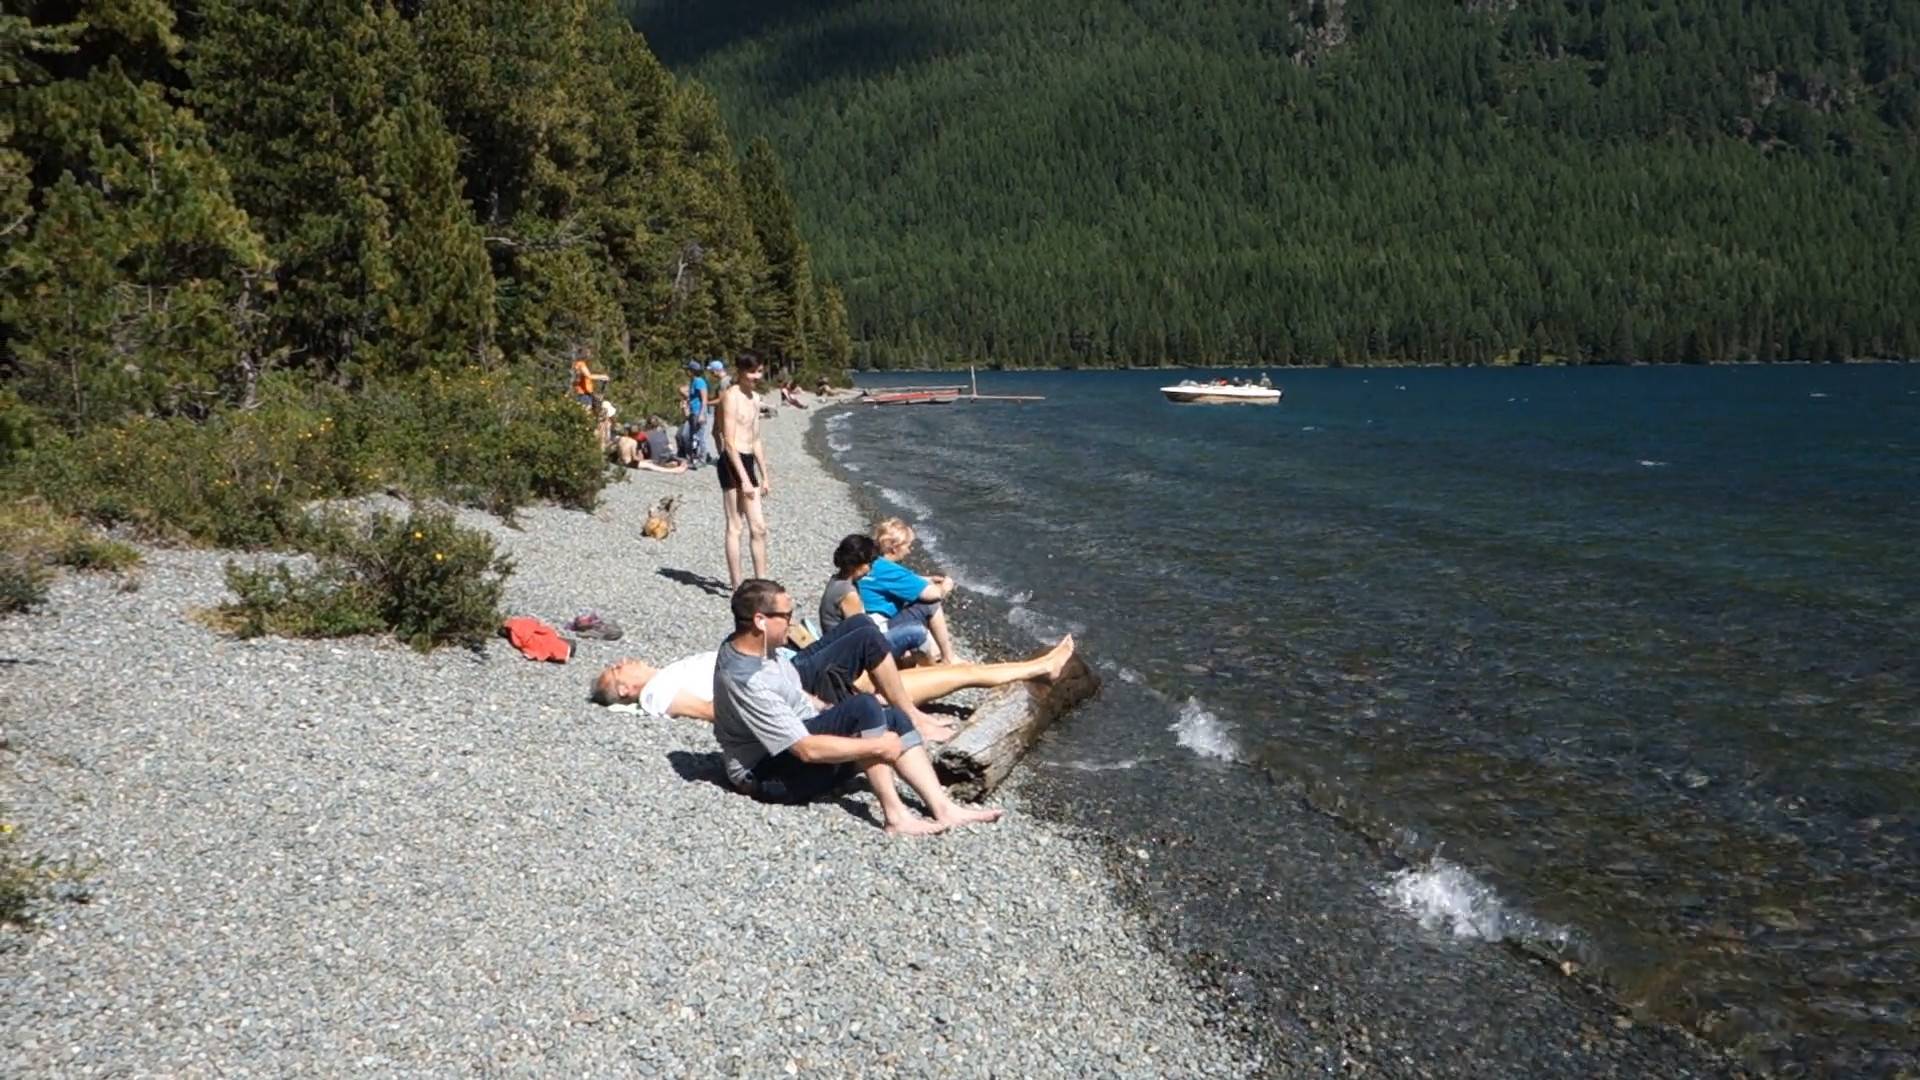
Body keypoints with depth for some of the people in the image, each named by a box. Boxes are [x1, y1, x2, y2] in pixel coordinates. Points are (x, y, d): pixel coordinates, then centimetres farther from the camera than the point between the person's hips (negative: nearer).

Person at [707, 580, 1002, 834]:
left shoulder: (753, 644, -1)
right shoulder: (746, 681, -30)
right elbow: (807, 750, -31)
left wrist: (831, 711, 11)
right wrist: (876, 746, -25)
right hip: (767, 775, -10)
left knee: (894, 719, -2)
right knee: (864, 707, -27)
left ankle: (942, 808, -12)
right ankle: (895, 815, -24)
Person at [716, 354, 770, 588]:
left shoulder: (753, 399, 18)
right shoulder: (731, 396, -10)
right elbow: (730, 442, -16)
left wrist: (765, 476, 20)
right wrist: (744, 479, -19)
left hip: (748, 463, 9)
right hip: (732, 463, -9)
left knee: (759, 527, 9)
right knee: (734, 527, -4)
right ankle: (737, 585, -1)